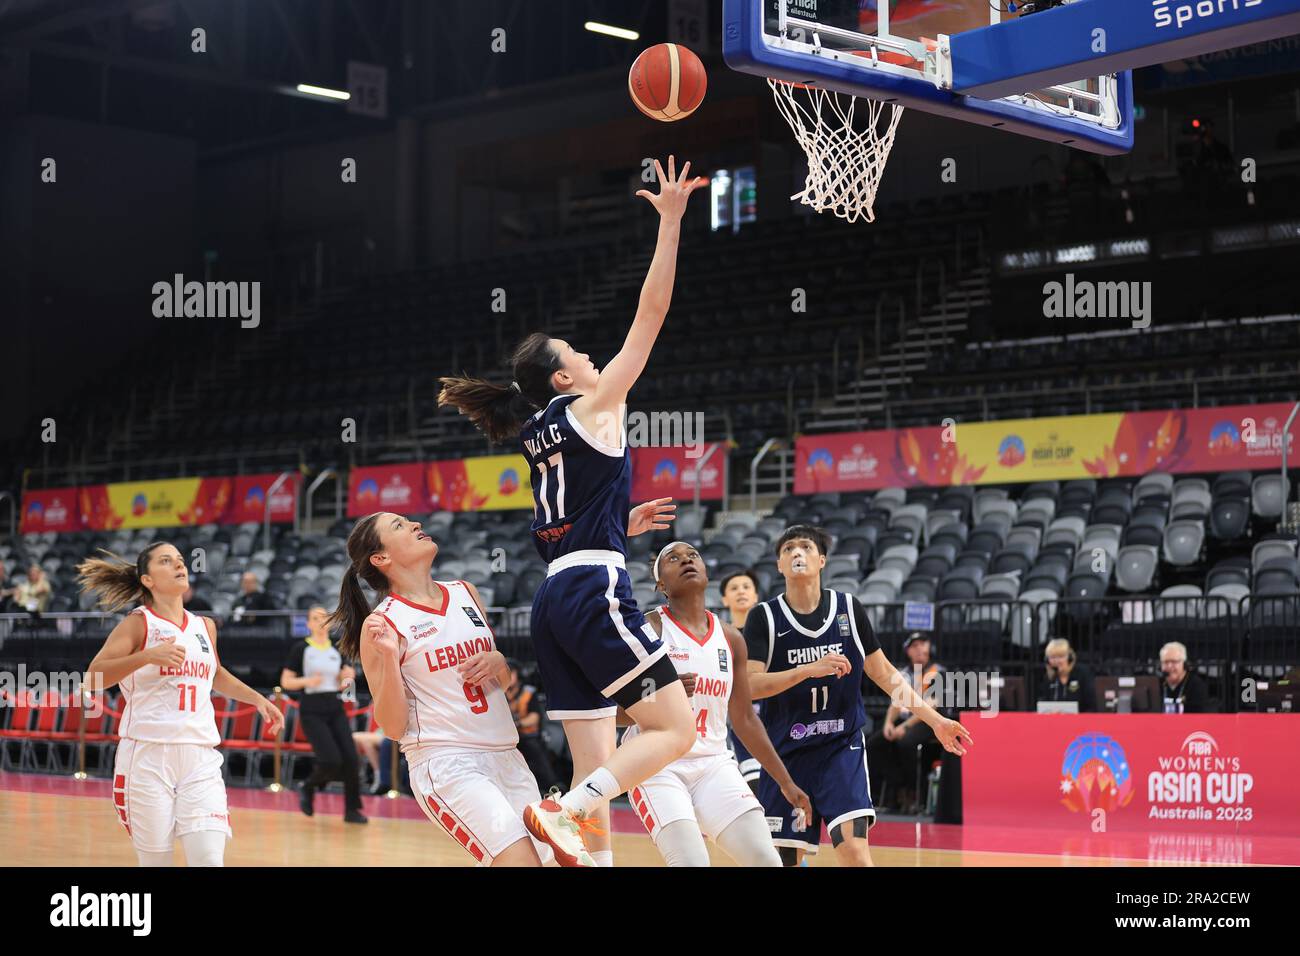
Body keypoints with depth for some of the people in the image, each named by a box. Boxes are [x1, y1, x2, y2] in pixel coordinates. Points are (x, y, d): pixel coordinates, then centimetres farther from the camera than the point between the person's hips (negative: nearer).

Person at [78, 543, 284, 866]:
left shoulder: (205, 626, 15)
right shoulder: (139, 624, 0)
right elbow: (94, 676, -14)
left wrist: (257, 699, 26)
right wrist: (148, 656, -26)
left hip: (200, 758, 4)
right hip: (147, 757, -4)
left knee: (210, 859, -11)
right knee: (155, 861, 1)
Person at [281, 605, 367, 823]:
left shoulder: (337, 650, 11)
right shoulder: (300, 649, -2)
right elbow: (286, 682, -2)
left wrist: (347, 678, -2)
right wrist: (307, 681, -19)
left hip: (336, 710, 5)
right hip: (312, 712, -5)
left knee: (350, 759, -7)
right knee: (331, 761, -17)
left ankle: (352, 810, 3)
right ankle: (307, 788, 13)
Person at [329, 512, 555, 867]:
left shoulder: (466, 593, 12)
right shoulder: (384, 623, -4)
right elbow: (393, 726, -7)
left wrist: (497, 661, 0)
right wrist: (388, 656, -20)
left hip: (506, 756, 6)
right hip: (446, 764, -6)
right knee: (520, 859, -21)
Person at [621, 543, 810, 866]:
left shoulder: (730, 639, 10)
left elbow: (744, 718, 18)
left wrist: (785, 782, 19)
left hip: (713, 765, 5)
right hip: (656, 765, -5)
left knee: (767, 861, -10)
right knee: (692, 863, -23)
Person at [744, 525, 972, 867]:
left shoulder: (849, 608, 3)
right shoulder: (764, 617, -3)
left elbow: (882, 672, 11)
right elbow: (748, 685, -14)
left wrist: (936, 720, 9)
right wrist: (809, 669, -25)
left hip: (843, 748, 0)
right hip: (785, 752, 0)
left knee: (853, 847, -16)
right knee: (784, 857, 3)